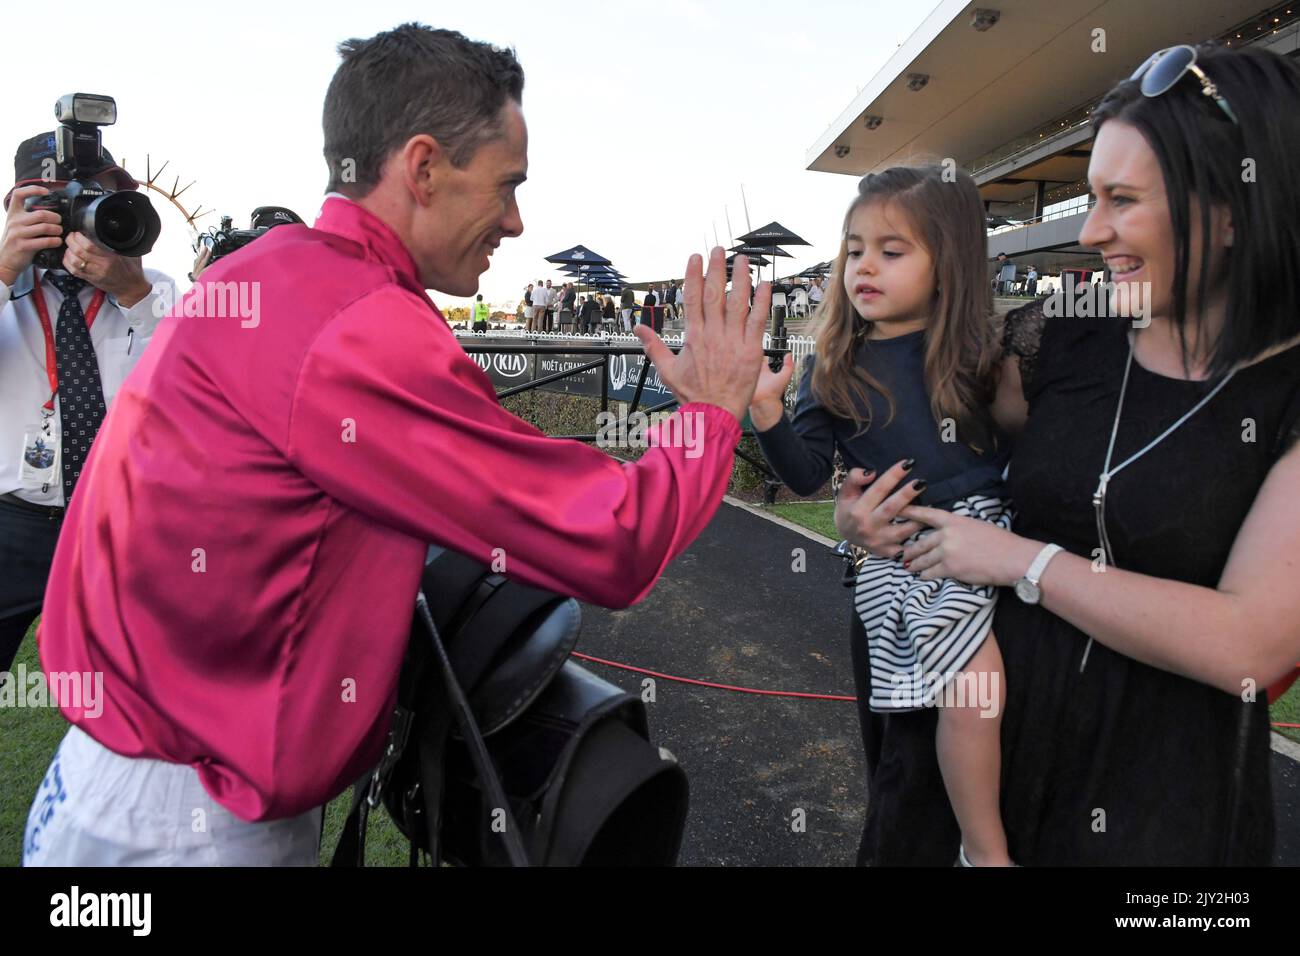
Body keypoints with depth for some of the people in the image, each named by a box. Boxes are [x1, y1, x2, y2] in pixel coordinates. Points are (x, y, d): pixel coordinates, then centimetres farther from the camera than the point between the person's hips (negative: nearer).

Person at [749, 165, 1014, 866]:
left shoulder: (977, 354, 5)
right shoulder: (835, 368, 3)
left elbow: (1018, 445, 12)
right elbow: (807, 476, 0)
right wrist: (768, 414, -12)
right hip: (895, 553, -2)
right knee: (975, 675, -19)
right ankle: (984, 849, 3)